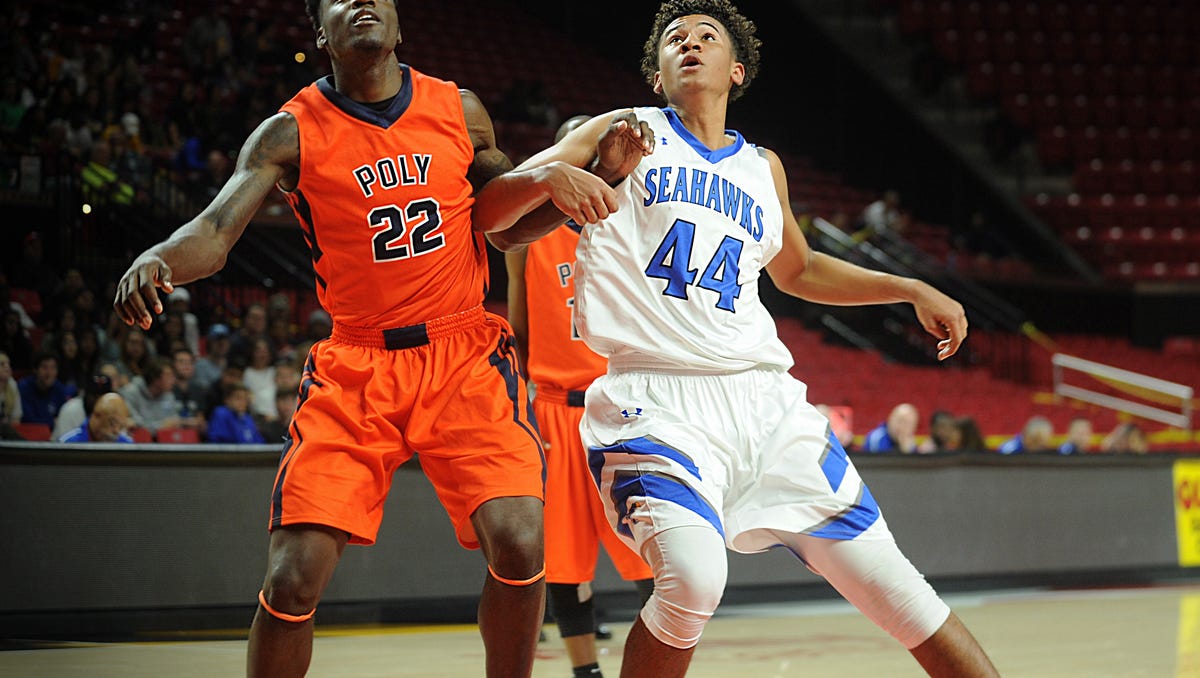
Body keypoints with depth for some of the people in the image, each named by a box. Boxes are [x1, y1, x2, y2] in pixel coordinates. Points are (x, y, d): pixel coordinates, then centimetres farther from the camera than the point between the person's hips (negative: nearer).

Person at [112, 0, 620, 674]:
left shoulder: (459, 108, 5)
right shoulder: (293, 132, -3)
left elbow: (507, 223, 19)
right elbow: (217, 230, -15)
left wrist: (567, 191, -1)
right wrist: (158, 259, -37)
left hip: (465, 355, 1)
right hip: (355, 366, -1)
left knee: (519, 543, -18)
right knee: (293, 577, -12)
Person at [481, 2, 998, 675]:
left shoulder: (762, 167, 22)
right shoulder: (629, 133, 10)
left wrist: (913, 290, 32)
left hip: (763, 396, 5)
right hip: (657, 400, -4)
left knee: (884, 571, 0)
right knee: (693, 577, -30)